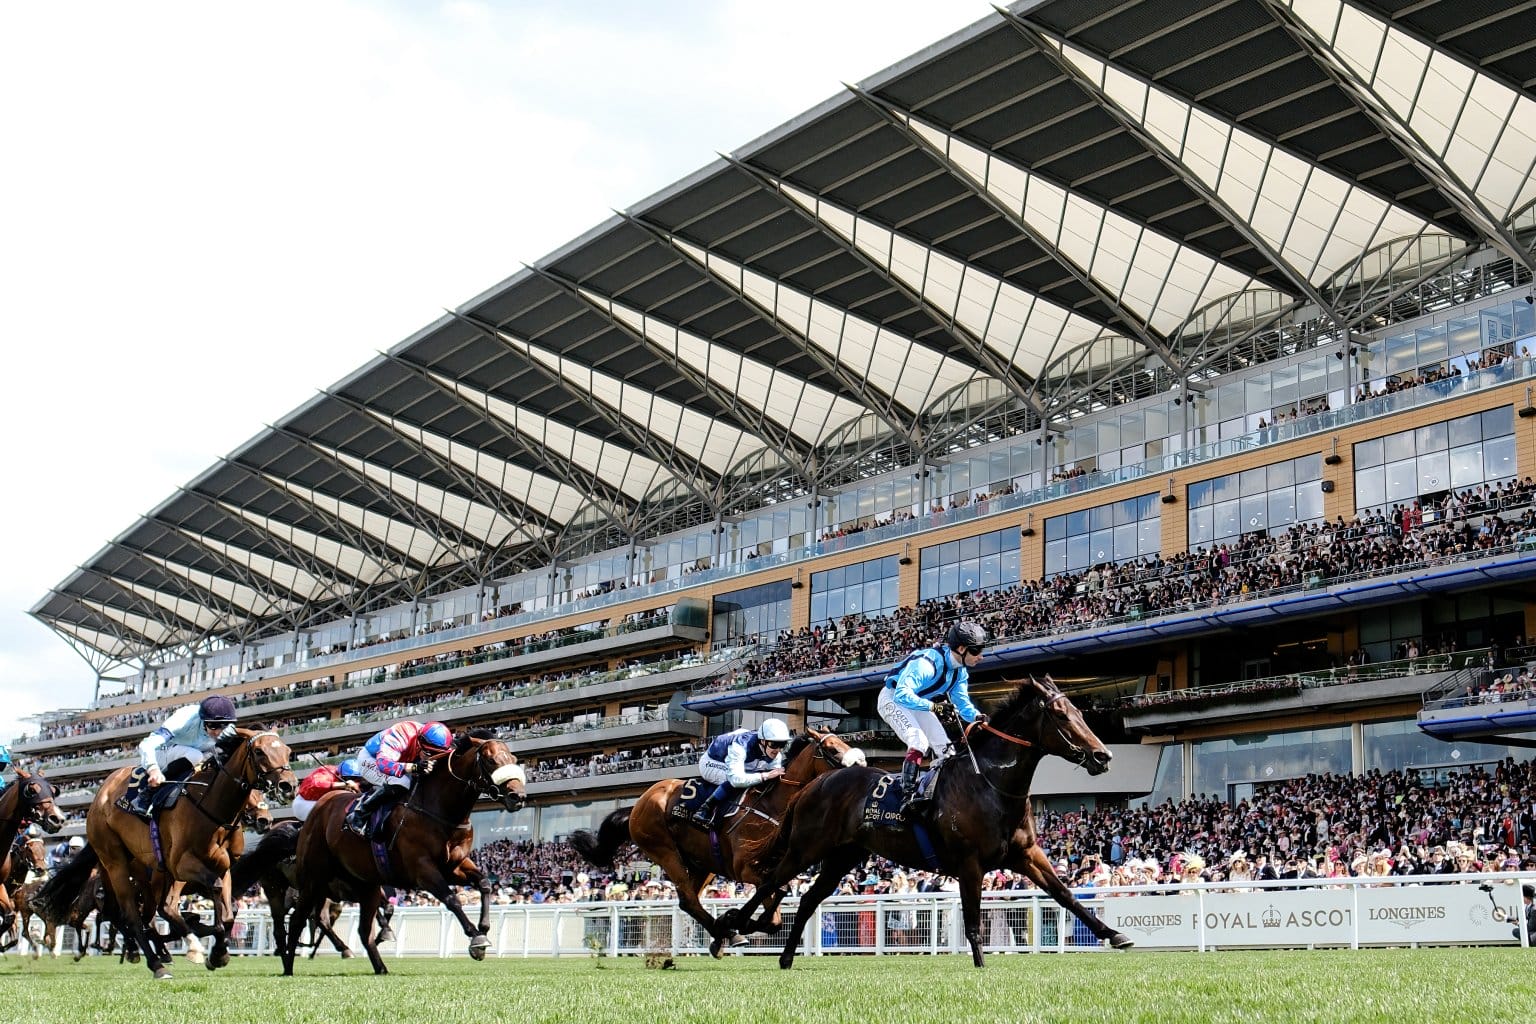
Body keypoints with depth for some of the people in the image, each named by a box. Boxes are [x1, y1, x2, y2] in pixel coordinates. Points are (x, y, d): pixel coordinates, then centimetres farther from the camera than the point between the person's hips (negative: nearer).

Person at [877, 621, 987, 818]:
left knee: (943, 747, 3)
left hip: (918, 703, 9)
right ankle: (908, 797, -32)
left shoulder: (961, 671, -5)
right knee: (919, 741, -28)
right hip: (893, 699, -9)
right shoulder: (928, 663, -34)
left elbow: (961, 700, -1)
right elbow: (902, 695, -39)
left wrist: (975, 716, -20)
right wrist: (930, 705, -36)